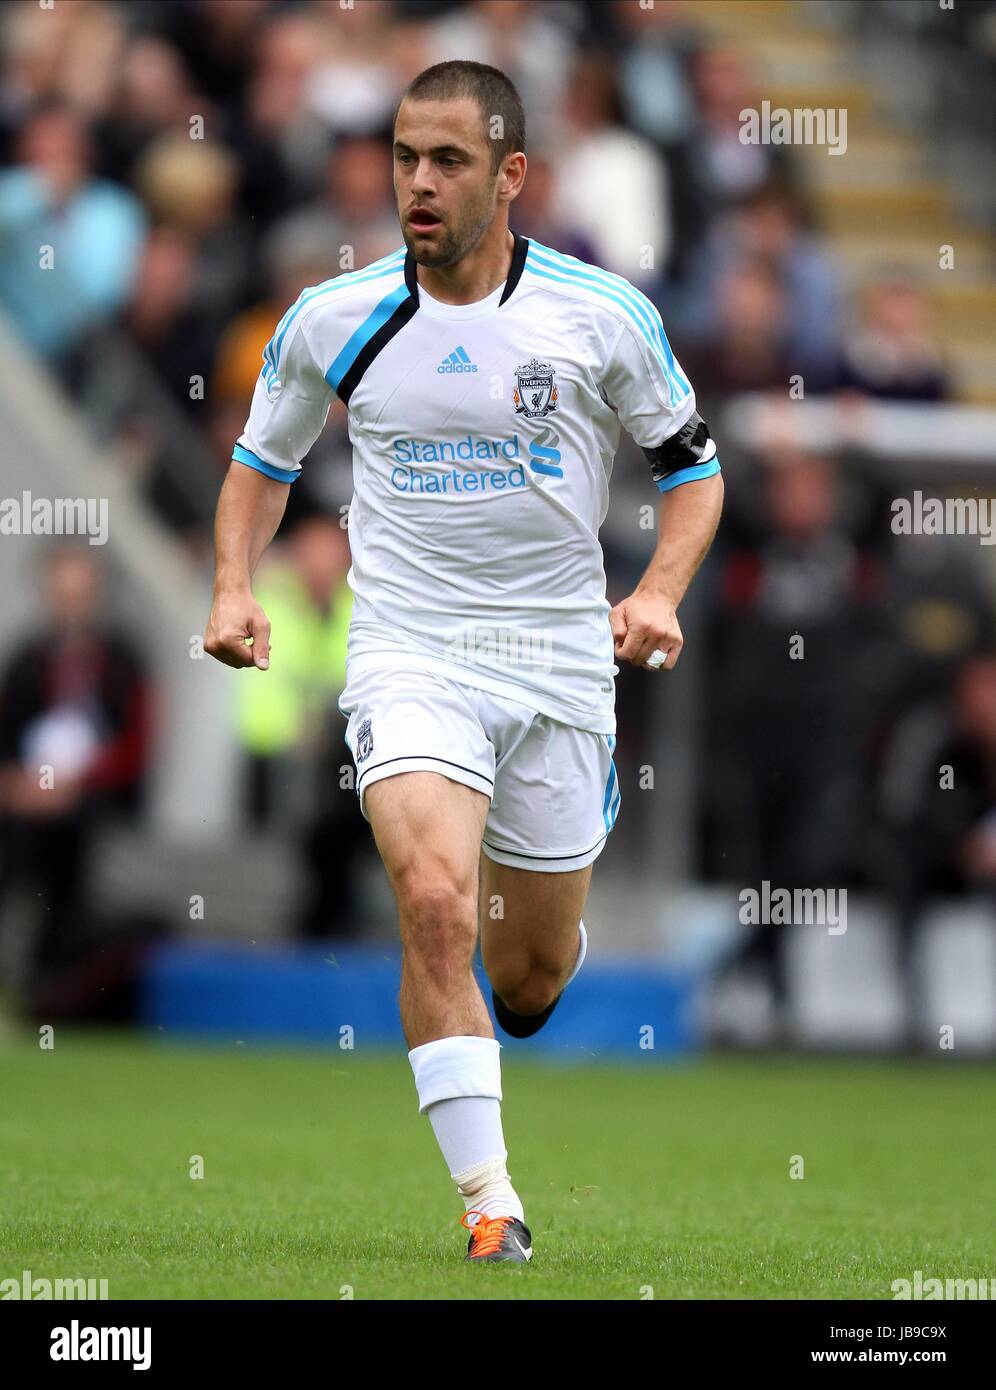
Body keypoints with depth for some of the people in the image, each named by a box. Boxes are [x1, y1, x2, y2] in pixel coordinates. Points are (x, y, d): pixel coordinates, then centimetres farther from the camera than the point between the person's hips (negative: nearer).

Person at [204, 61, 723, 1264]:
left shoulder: (601, 313, -5)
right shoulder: (333, 319, -2)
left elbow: (691, 465, 7)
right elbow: (263, 460, 15)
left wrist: (661, 591, -10)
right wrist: (235, 586, -2)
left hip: (558, 657, 1)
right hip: (408, 655, -1)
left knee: (530, 984, 10)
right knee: (434, 902, -26)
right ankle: (487, 1198, -21)